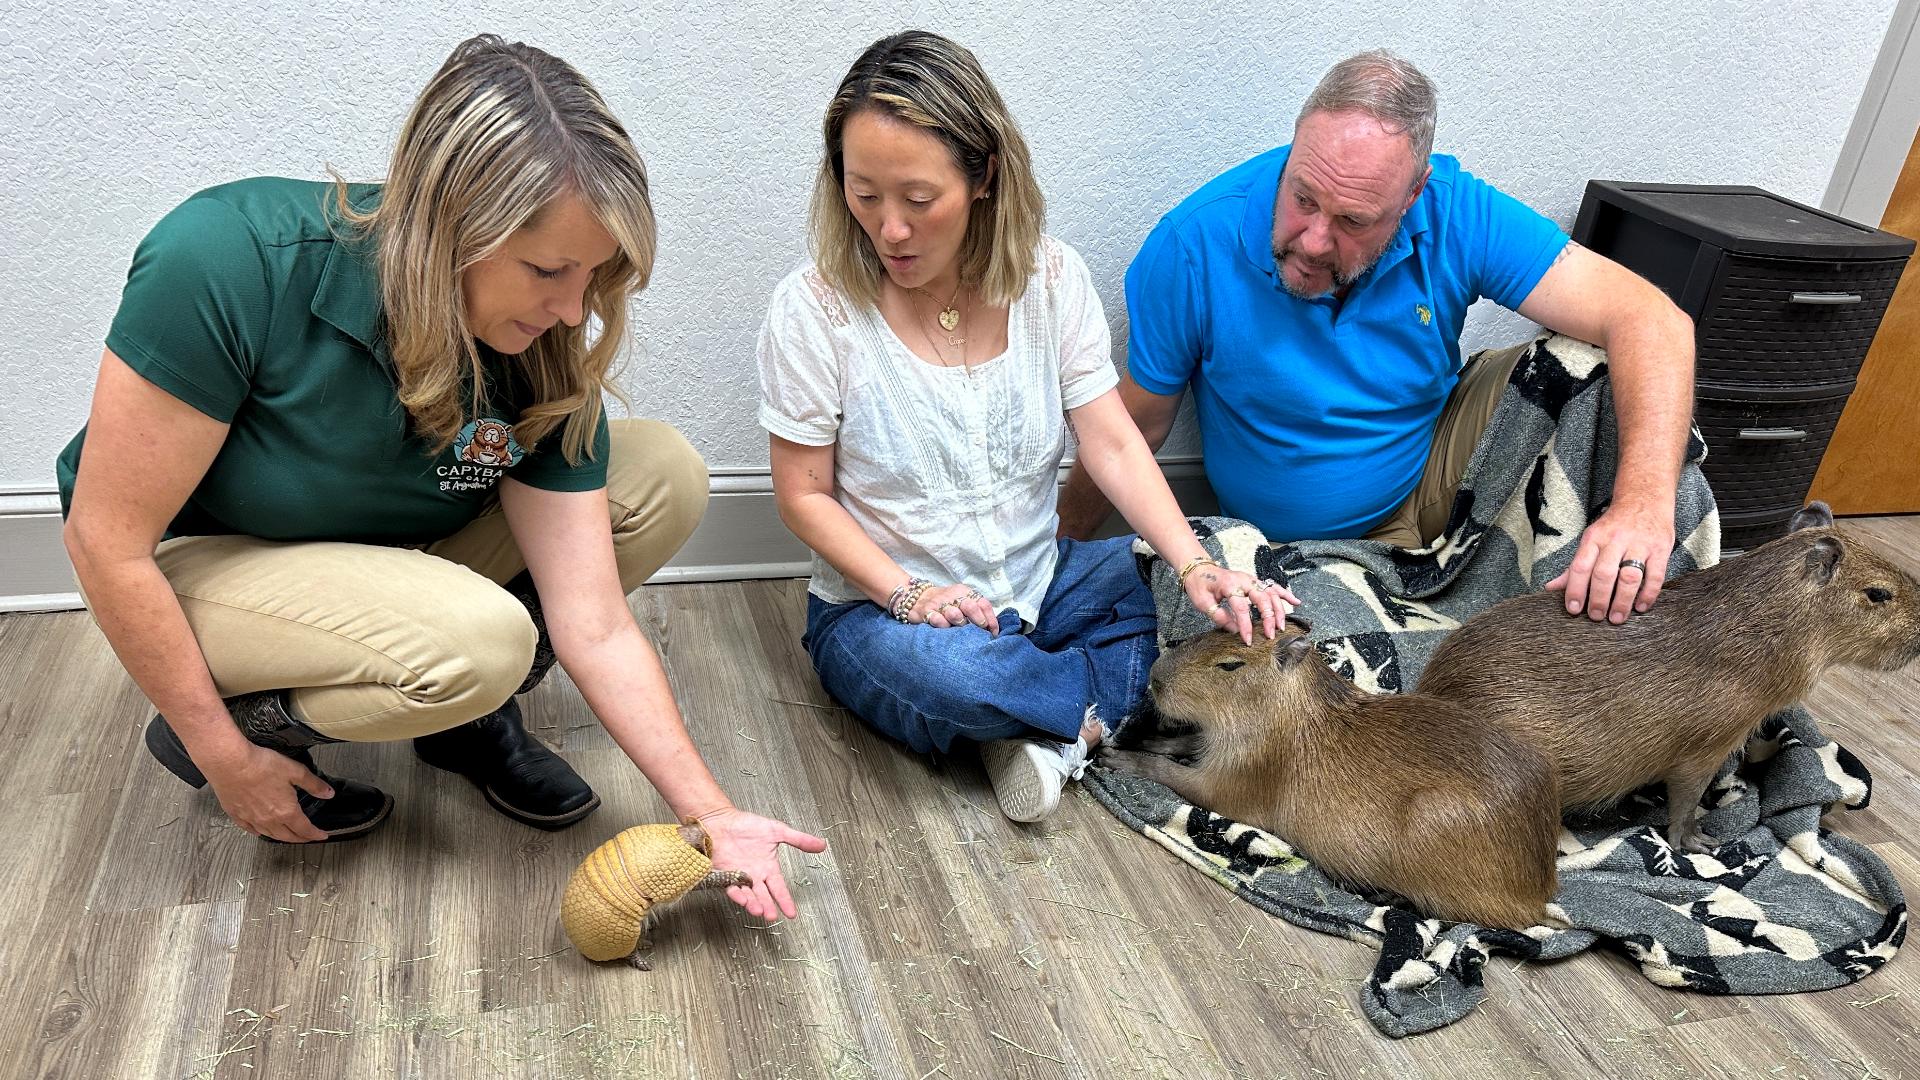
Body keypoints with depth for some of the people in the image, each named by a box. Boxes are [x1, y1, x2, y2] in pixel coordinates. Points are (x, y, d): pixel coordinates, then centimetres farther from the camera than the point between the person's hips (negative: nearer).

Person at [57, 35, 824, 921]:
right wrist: (224, 755, -16)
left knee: (667, 477, -12)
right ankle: (249, 720, -3)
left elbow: (595, 631, -18)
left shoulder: (542, 358, -19)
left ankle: (469, 713, 4)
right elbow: (108, 544, -23)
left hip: (383, 552, 5)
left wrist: (709, 816, -23)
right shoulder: (232, 262, -33)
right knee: (483, 642, -34)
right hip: (195, 560, -5)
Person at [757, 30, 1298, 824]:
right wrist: (906, 593, -23)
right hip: (878, 608, -3)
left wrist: (1194, 565, -24)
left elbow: (1113, 446, -8)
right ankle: (1117, 704, -10)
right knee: (951, 675, -38)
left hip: (1038, 582, 3)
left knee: (1224, 609, -17)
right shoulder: (815, 309, -15)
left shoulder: (1052, 278, -7)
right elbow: (805, 495, -8)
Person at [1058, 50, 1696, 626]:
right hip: (1300, 546, -2)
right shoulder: (1192, 246, -23)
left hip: (1438, 468, 2)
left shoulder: (1456, 214, -20)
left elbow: (1650, 321, -25)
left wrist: (1644, 505, -41)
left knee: (1589, 369, -22)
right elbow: (1134, 427, -9)